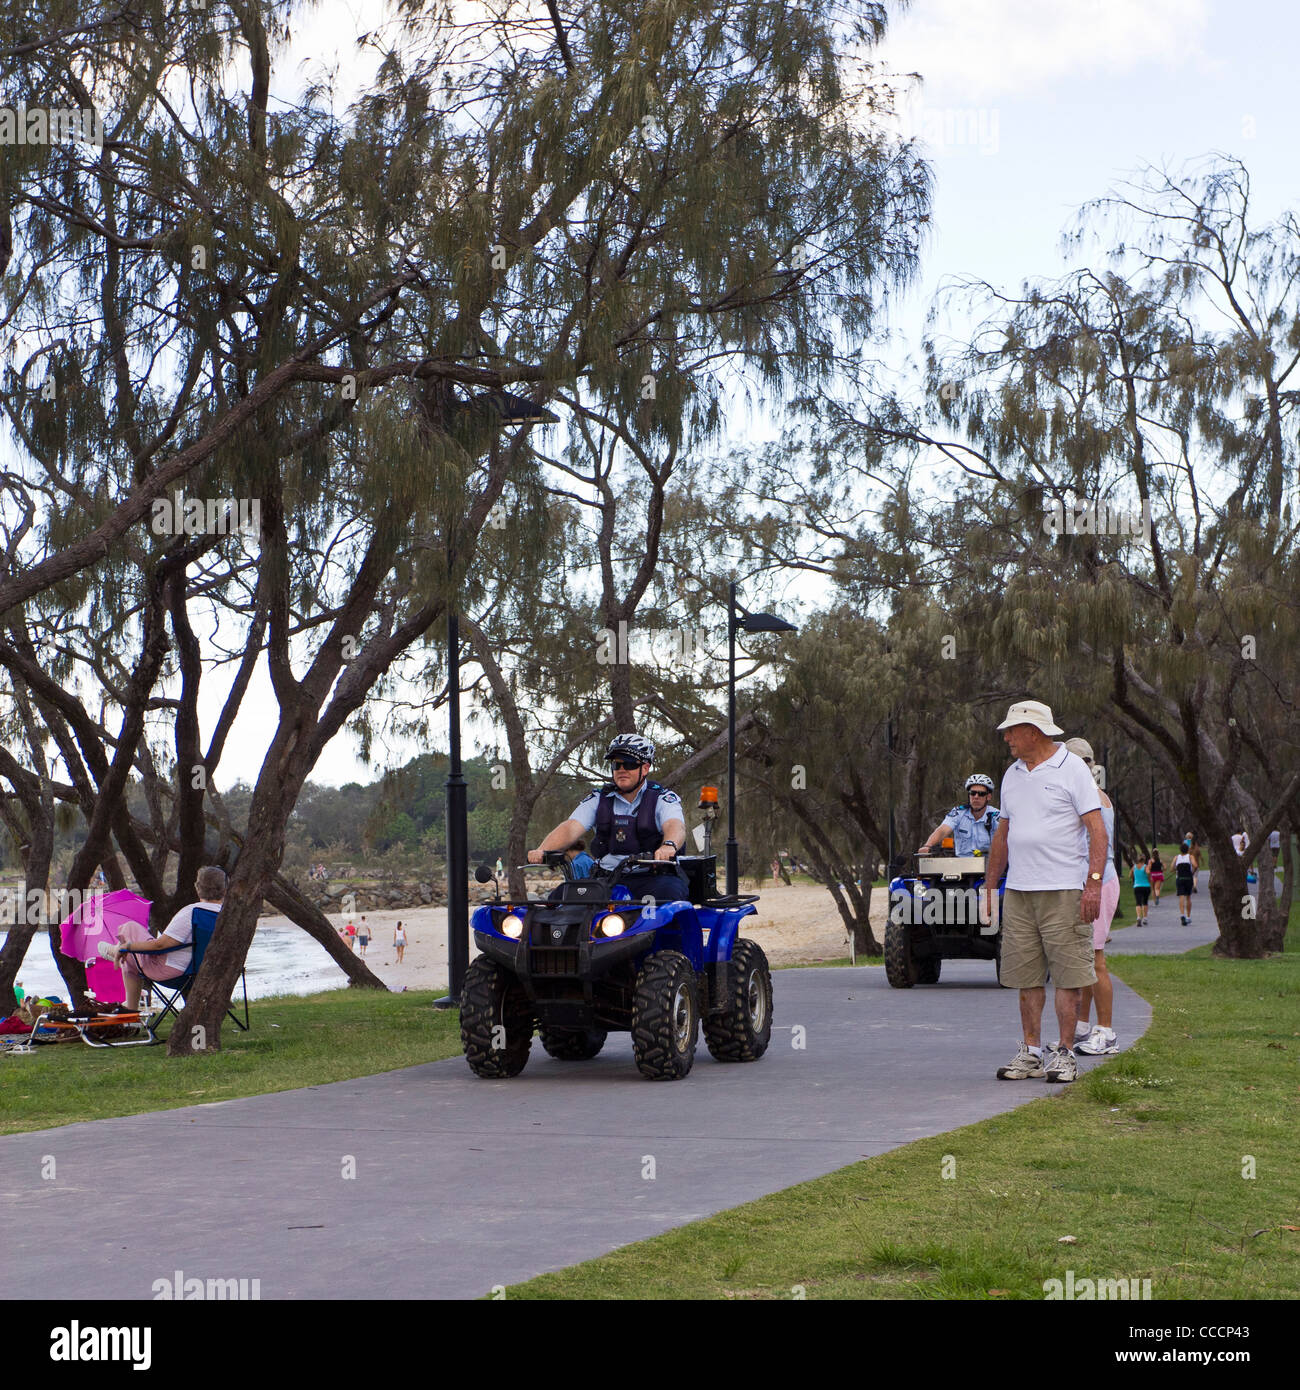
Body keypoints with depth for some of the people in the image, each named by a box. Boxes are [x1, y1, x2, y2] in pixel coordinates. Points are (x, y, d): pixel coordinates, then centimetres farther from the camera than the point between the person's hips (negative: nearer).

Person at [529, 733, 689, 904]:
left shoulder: (662, 798, 3)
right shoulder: (598, 800, 13)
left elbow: (675, 826, -17)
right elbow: (571, 827, -1)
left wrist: (669, 846, -44)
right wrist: (541, 851, -22)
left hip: (653, 877, -3)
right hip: (608, 880, 3)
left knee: (669, 890, -37)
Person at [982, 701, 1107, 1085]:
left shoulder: (1073, 769, -3)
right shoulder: (1012, 774, 16)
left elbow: (1097, 829, -8)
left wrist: (1094, 883, -17)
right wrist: (989, 885, 20)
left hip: (1064, 890, -6)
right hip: (1018, 891, 6)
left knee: (1067, 974, -4)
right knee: (1026, 975, 6)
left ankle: (1065, 1053, 1)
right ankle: (1031, 1052, 11)